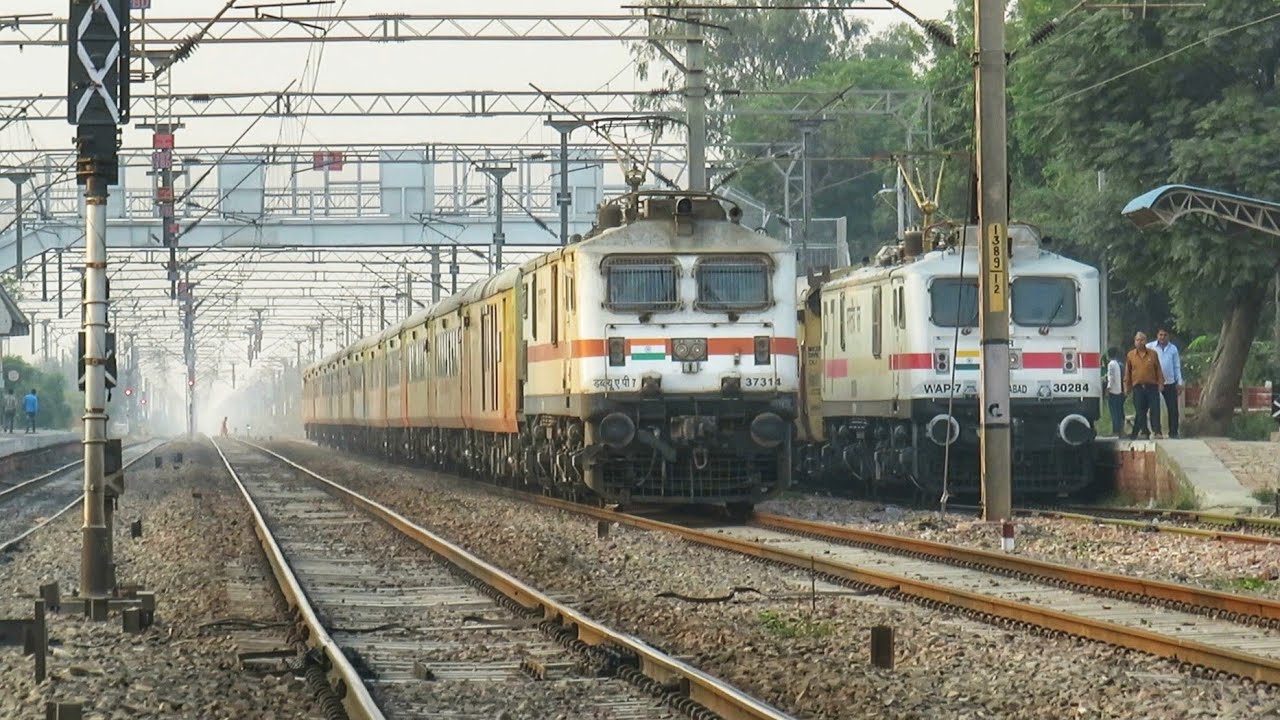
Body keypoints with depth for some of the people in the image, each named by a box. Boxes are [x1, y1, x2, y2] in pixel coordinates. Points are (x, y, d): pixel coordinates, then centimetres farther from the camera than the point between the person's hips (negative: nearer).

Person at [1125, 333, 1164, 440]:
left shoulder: (1153, 354, 5)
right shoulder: (1131, 355, 6)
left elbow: (1158, 370, 8)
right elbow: (1127, 372, 10)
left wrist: (1160, 382, 2)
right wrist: (1127, 386, 7)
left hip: (1152, 386, -1)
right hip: (1138, 387, 1)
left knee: (1155, 410, -4)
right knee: (1140, 412, 2)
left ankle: (1156, 431, -2)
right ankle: (1144, 431, 9)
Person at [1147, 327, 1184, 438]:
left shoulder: (1173, 348, 9)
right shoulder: (1150, 347, 1)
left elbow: (1177, 366, 13)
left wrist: (1179, 382, 7)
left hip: (1170, 383, 2)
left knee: (1173, 409, 1)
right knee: (1155, 409, 0)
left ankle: (1173, 432, 7)